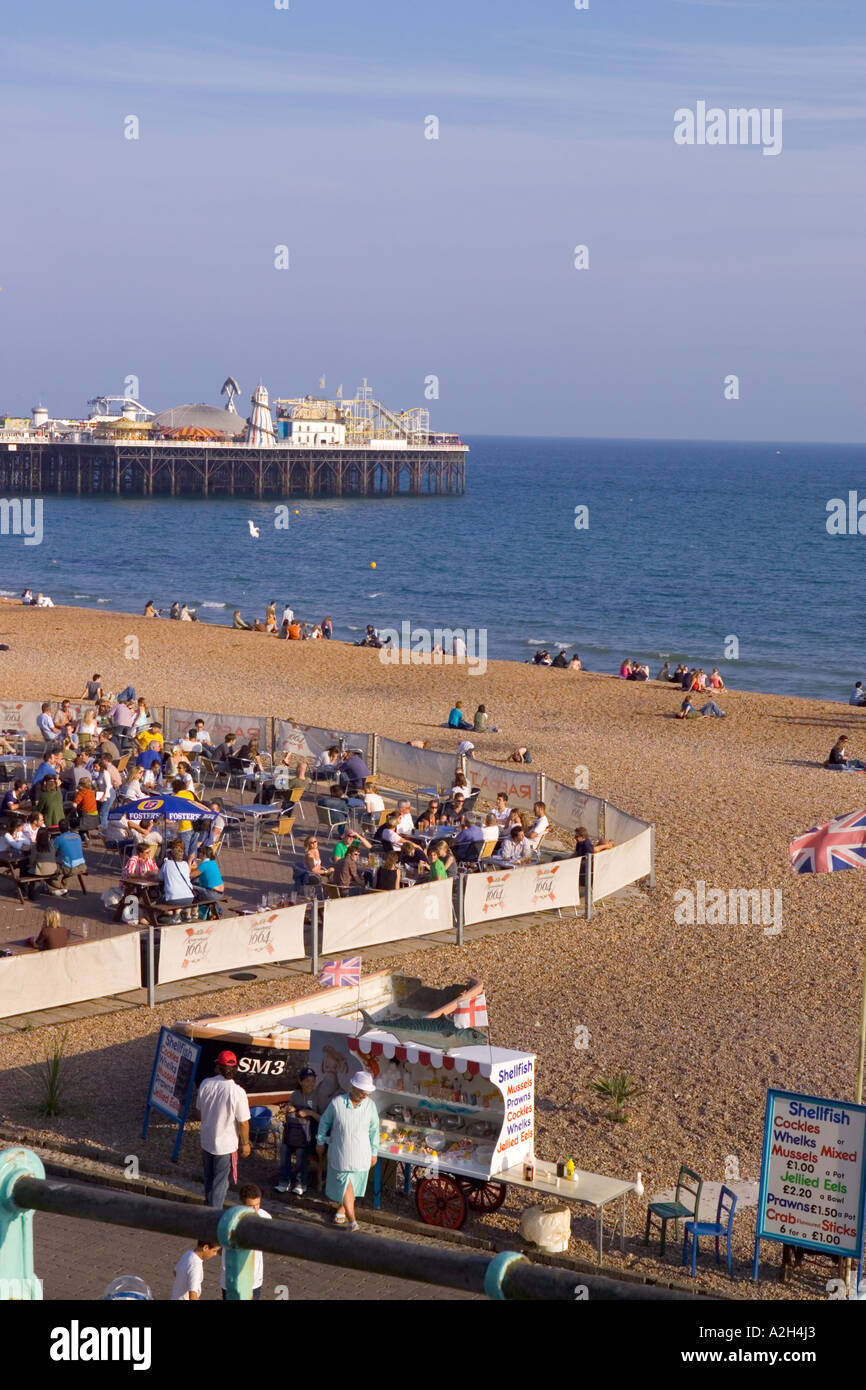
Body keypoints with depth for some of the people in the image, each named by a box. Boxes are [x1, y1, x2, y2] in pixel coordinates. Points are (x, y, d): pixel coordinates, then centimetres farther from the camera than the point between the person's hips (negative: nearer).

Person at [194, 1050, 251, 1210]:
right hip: (226, 1144, -5)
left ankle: (209, 1208, 41)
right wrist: (245, 1144, -2)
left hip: (206, 1141, 5)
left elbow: (198, 1111, 5)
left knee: (209, 1179, 24)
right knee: (221, 1182, 9)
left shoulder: (206, 1084, -10)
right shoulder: (237, 1092, -23)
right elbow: (243, 1122, -17)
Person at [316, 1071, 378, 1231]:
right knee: (345, 1185, -6)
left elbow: (374, 1130, 6)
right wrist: (320, 1142, 12)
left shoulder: (369, 1105, -5)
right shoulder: (337, 1102, -10)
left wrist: (374, 1153, 9)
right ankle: (352, 1221, -6)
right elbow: (324, 1122, 5)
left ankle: (341, 1210, 37)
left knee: (352, 1184, 14)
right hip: (340, 1153, -2)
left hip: (360, 1154, 2)